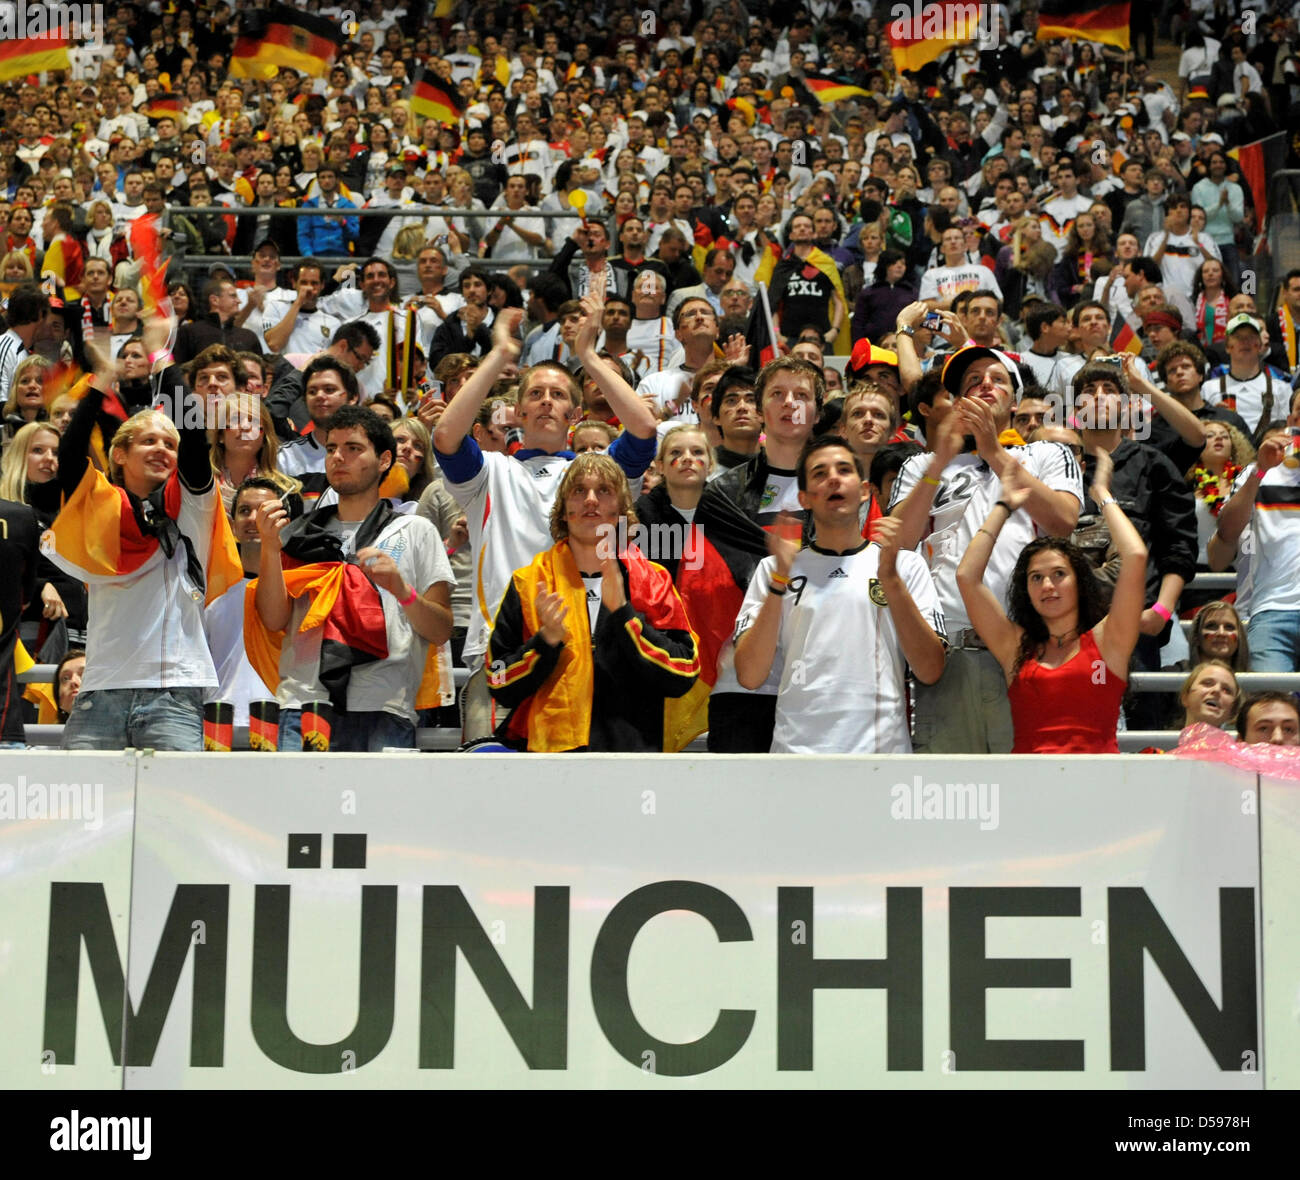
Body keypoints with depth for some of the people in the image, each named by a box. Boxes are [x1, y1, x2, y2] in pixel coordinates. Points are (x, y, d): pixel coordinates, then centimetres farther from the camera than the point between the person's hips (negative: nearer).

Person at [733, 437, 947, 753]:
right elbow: (750, 676, -1)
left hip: (883, 749, 0)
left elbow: (930, 671, -1)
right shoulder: (773, 569, 10)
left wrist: (890, 579, -8)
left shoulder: (906, 565, 9)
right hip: (797, 748, 0)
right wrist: (781, 579, -8)